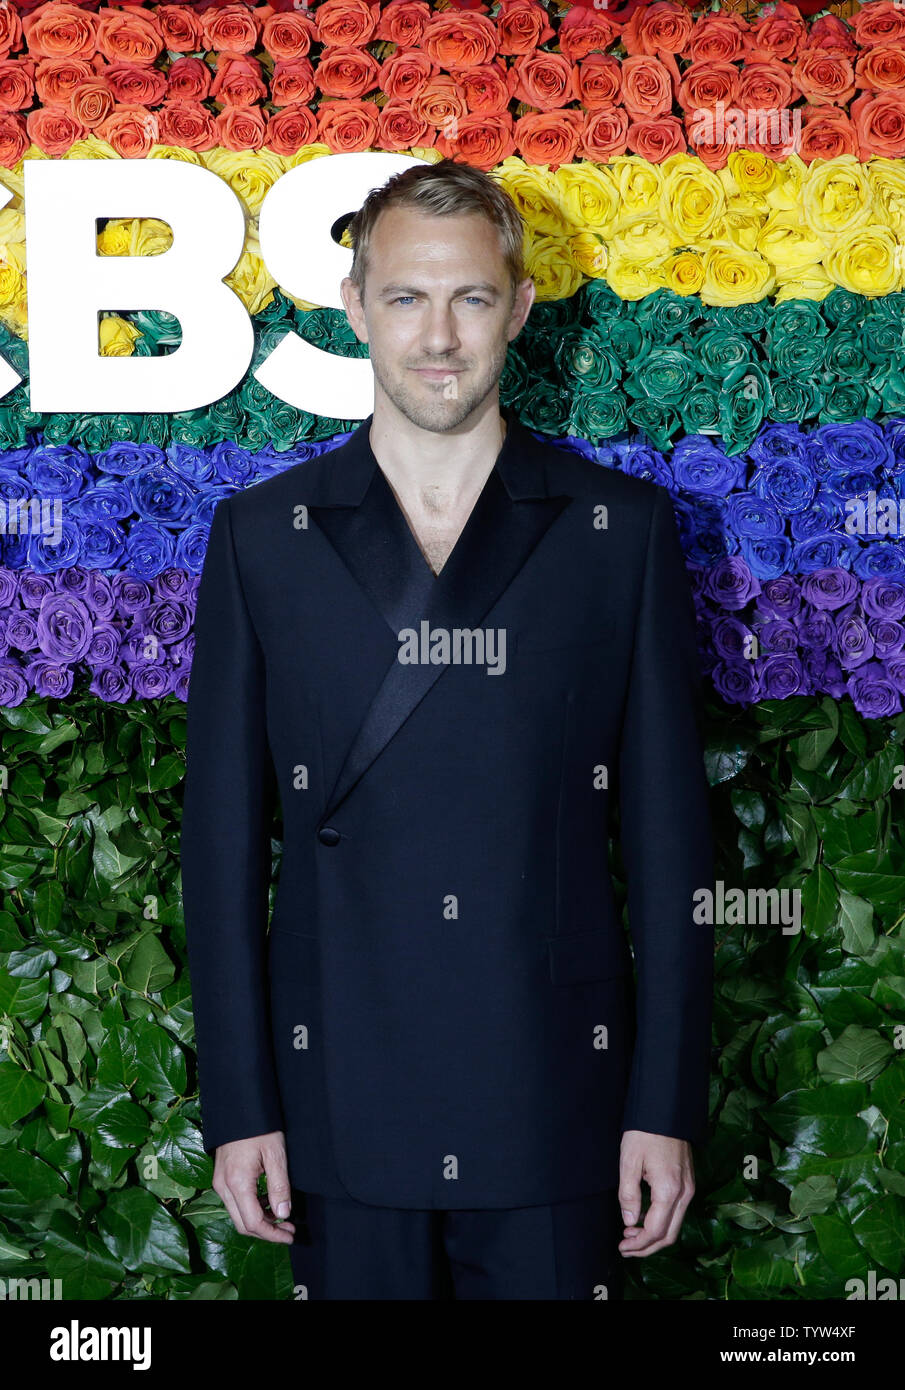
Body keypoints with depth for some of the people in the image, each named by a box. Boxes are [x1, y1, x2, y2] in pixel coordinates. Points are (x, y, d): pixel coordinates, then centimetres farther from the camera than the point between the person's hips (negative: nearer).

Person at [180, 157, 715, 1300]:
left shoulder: (621, 529, 1)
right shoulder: (262, 538, 3)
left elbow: (668, 833, 1)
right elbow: (223, 834, 3)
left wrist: (667, 1106, -2)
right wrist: (237, 1105, -1)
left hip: (556, 1105, 0)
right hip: (344, 1105, 1)